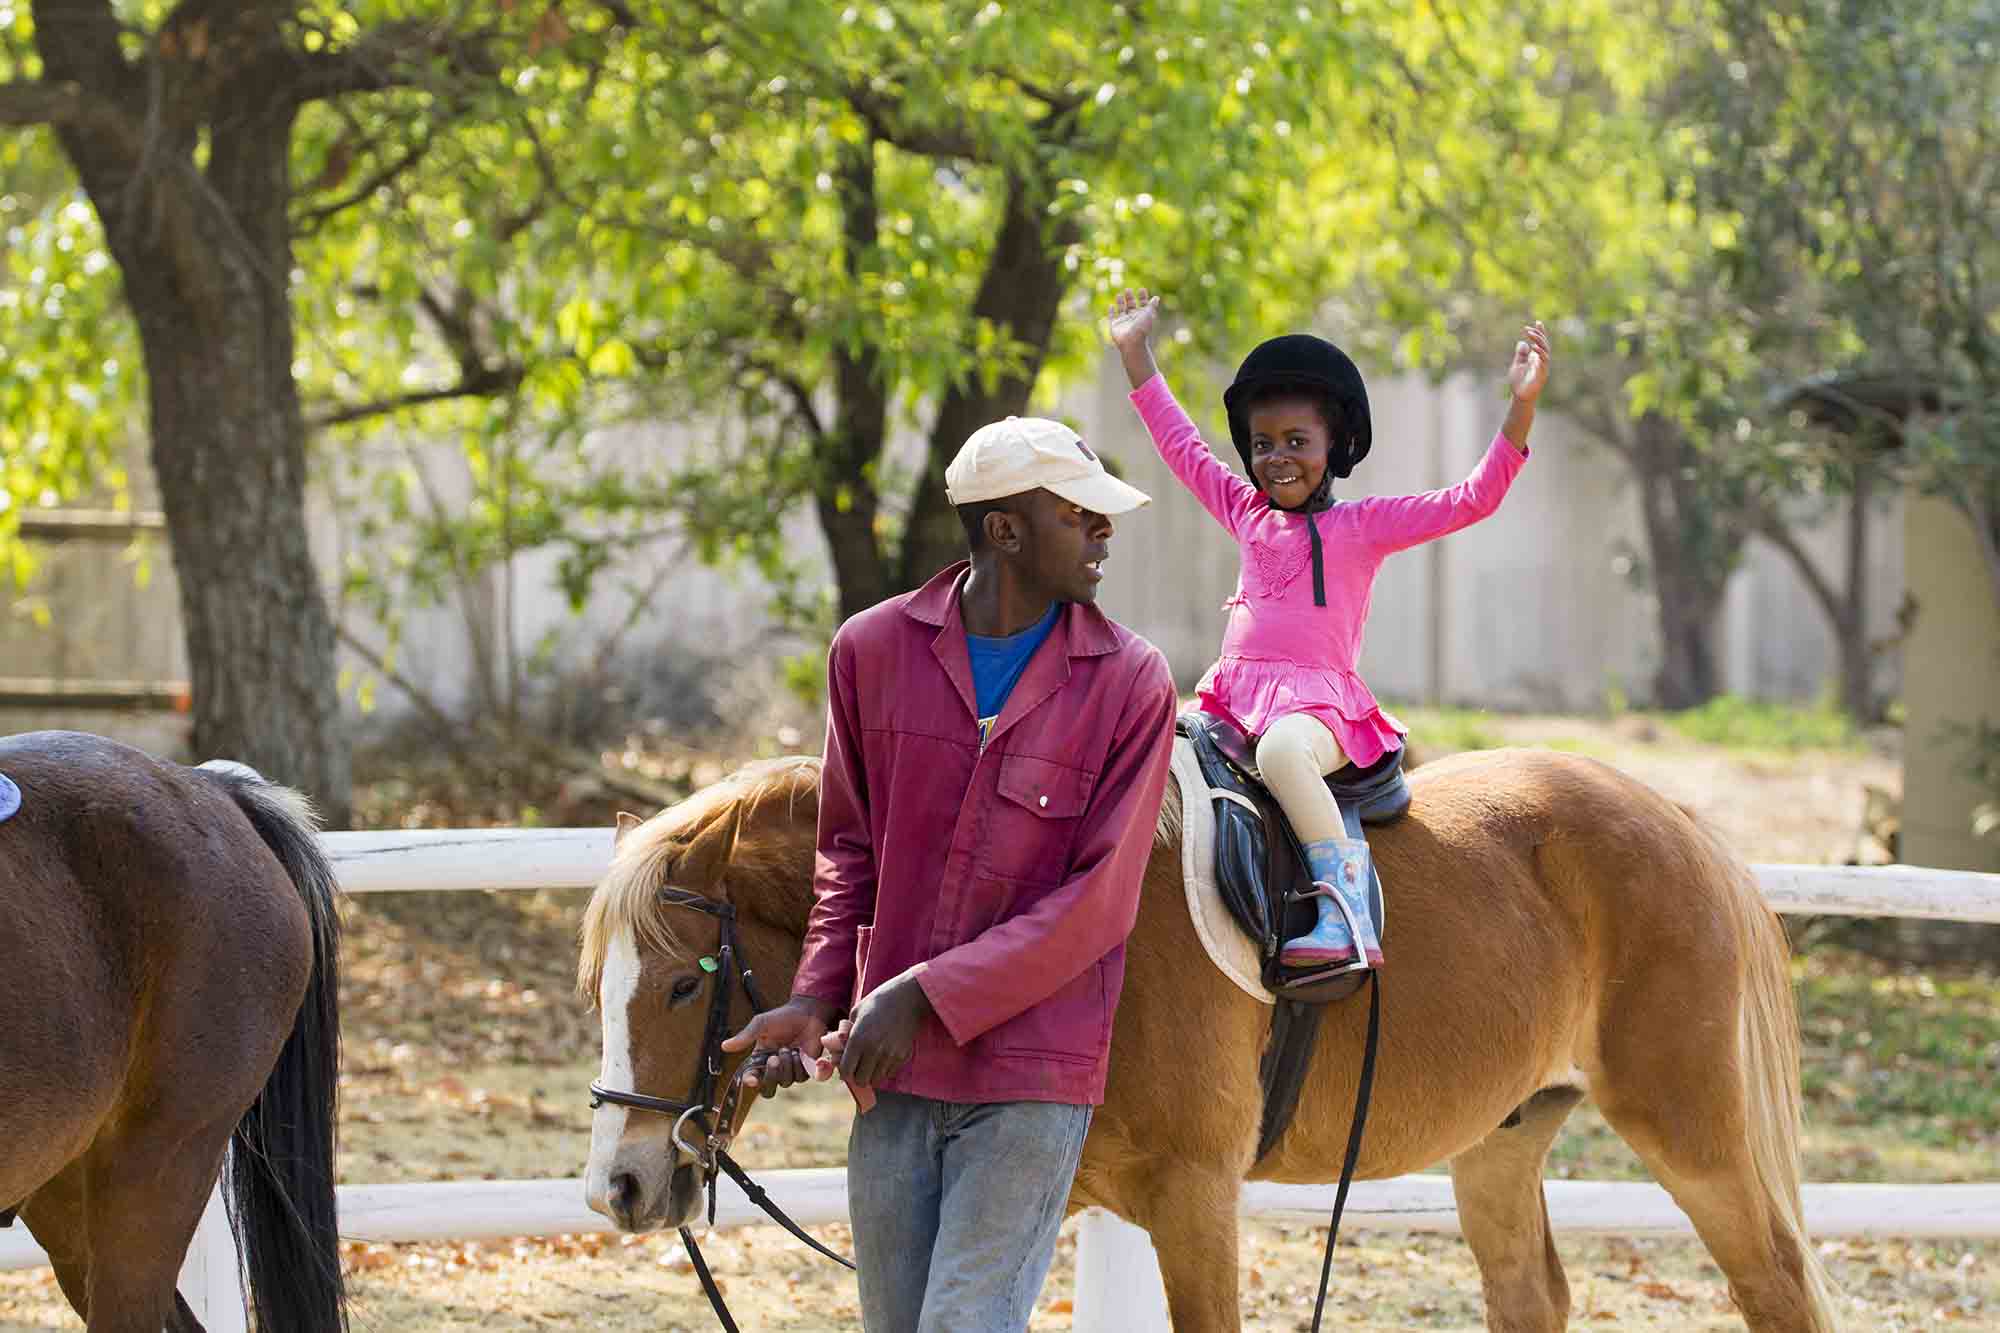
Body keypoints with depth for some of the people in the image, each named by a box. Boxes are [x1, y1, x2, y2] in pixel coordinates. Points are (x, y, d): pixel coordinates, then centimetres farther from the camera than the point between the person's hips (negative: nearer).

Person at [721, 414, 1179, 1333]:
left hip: (1031, 1074, -3)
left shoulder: (1130, 683, -5)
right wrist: (817, 999, -1)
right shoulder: (873, 652, 3)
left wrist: (927, 996, -15)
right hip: (893, 1066, 4)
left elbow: (1097, 903, -9)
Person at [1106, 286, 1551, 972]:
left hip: (1316, 699, -7)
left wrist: (1521, 404, -13)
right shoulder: (1248, 514, 20)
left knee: (1282, 750, -39)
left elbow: (1472, 499, -3)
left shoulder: (1364, 524, 5)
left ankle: (1345, 903, -42)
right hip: (1233, 698, 7)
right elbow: (1182, 445, 31)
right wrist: (1136, 354, 33)